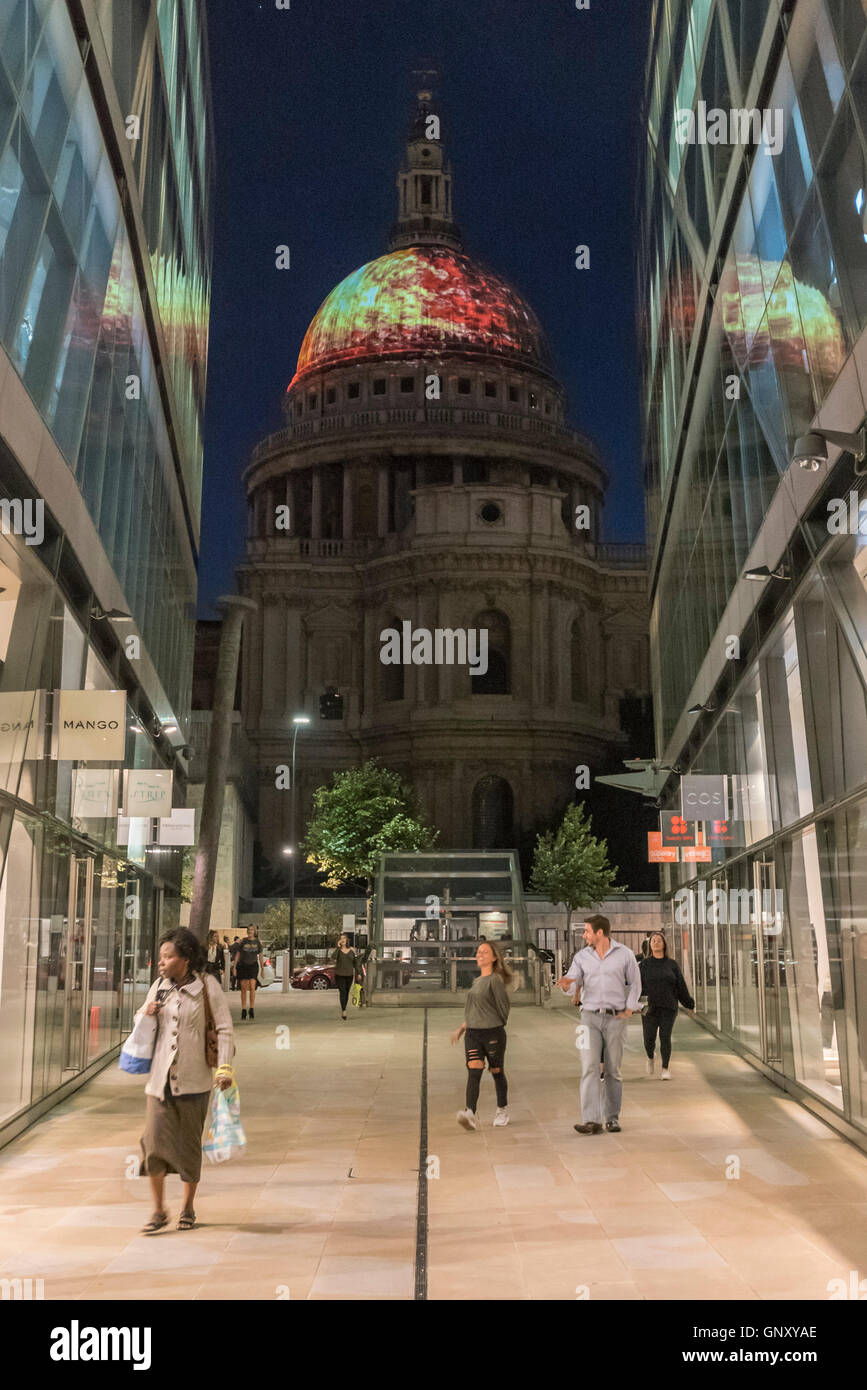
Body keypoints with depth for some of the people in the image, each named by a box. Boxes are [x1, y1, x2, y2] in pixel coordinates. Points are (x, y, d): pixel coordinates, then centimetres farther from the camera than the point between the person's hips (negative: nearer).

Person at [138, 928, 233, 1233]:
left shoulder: (207, 985, -5)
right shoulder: (159, 986, 7)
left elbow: (224, 1029, -4)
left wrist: (224, 1068, -13)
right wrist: (146, 1014, -2)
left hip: (193, 1081, -3)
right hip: (160, 1078, 3)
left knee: (189, 1144, 8)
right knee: (154, 1141, -5)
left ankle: (188, 1208, 27)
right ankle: (159, 1211, 11)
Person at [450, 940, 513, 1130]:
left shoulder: (495, 980, -9)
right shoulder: (476, 982, 15)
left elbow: (504, 1005, -7)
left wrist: (498, 1025, 7)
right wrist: (461, 1028, 17)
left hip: (493, 1033, -5)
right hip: (472, 1034, 6)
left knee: (497, 1071, 9)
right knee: (474, 1071, -11)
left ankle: (502, 1110, 29)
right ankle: (470, 1114, -23)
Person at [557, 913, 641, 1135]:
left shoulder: (624, 954, 1)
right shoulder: (582, 956, 5)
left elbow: (634, 983, 9)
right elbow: (572, 984, 1)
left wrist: (629, 1008, -1)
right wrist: (566, 984, -23)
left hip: (616, 1018, -1)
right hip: (590, 1017, 1)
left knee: (613, 1070, 6)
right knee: (590, 1068, -11)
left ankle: (612, 1118, 19)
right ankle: (591, 1121, -15)